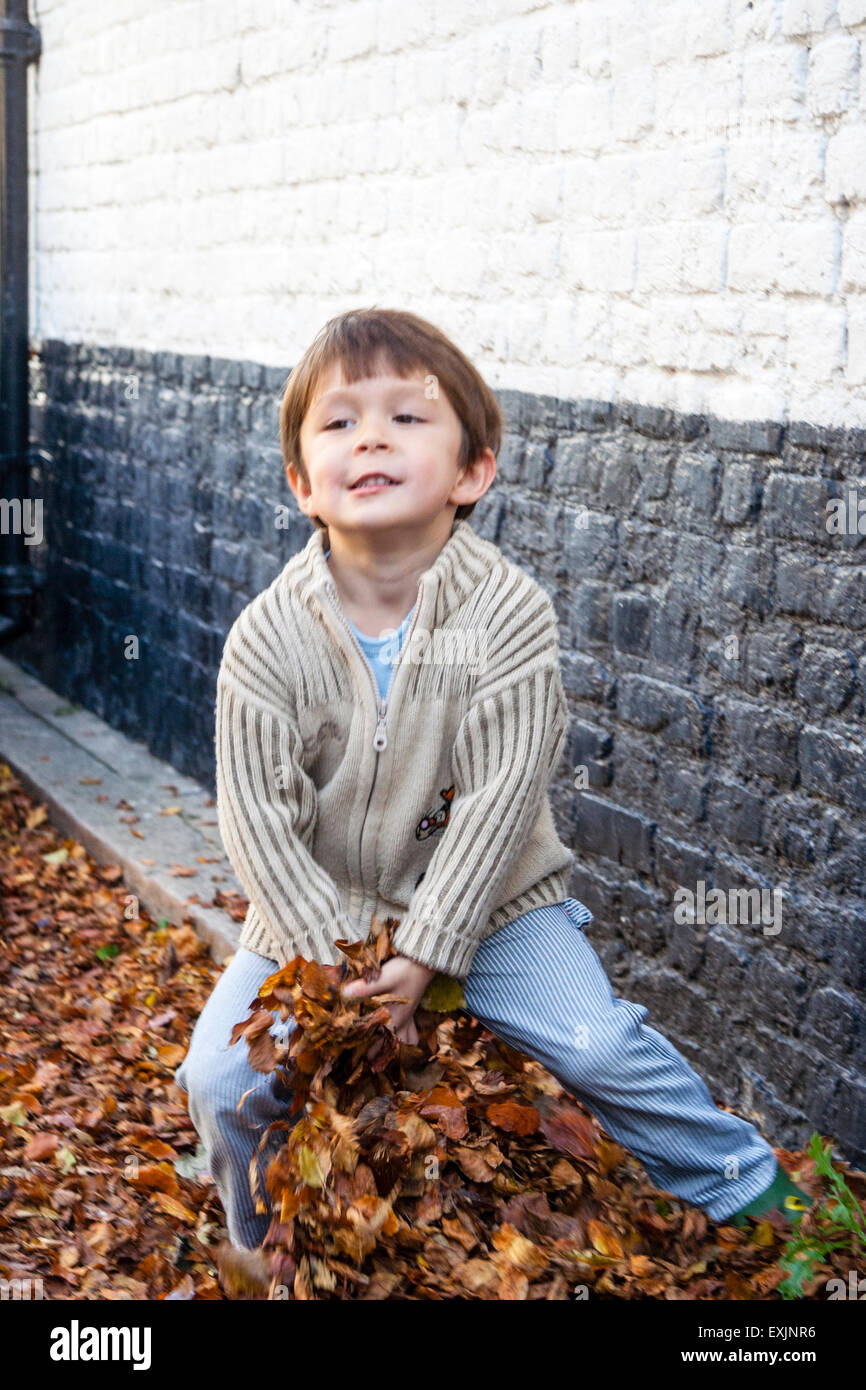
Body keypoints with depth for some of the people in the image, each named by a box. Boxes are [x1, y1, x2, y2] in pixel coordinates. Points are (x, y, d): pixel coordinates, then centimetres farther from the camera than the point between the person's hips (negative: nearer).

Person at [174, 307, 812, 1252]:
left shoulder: (509, 614, -15)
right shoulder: (266, 640, -13)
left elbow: (497, 800, -16)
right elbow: (262, 819, -11)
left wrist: (425, 952, -20)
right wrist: (334, 961, -18)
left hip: (484, 900, -1)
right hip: (318, 912, 1)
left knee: (596, 1045, -16)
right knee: (224, 1079, -12)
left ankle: (743, 1186, 11)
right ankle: (268, 1246, 19)